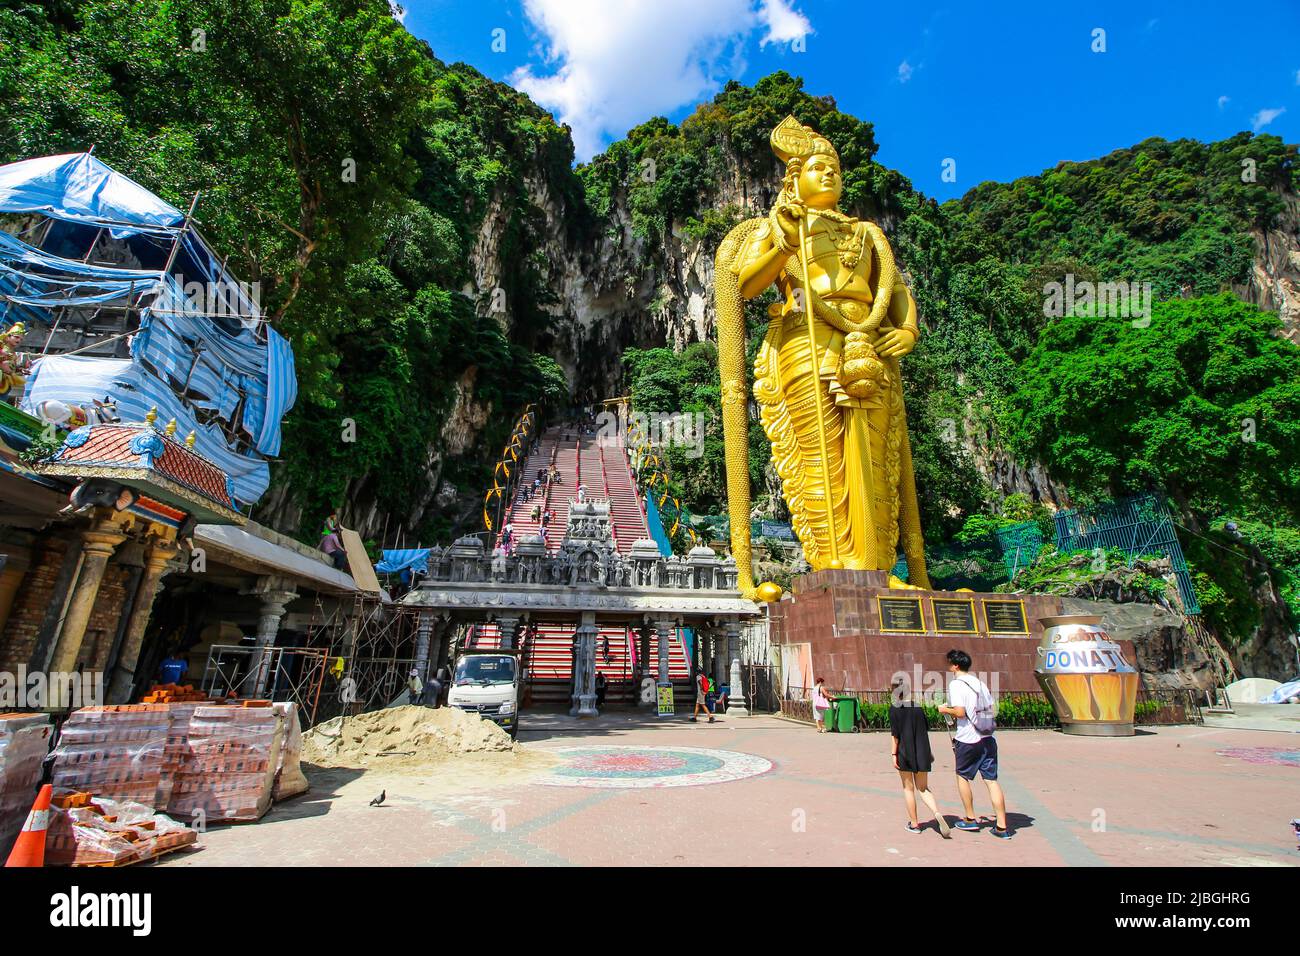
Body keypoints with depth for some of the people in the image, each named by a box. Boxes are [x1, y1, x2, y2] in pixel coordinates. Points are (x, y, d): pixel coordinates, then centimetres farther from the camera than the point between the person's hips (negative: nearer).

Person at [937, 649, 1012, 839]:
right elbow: (992, 709, 12)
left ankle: (970, 819, 21)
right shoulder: (980, 682, 10)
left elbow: (960, 712, -20)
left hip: (968, 740, -6)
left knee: (963, 777, 13)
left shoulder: (956, 684, -12)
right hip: (988, 739, 6)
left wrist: (945, 709, -2)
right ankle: (1002, 827, 6)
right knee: (992, 780, 6)